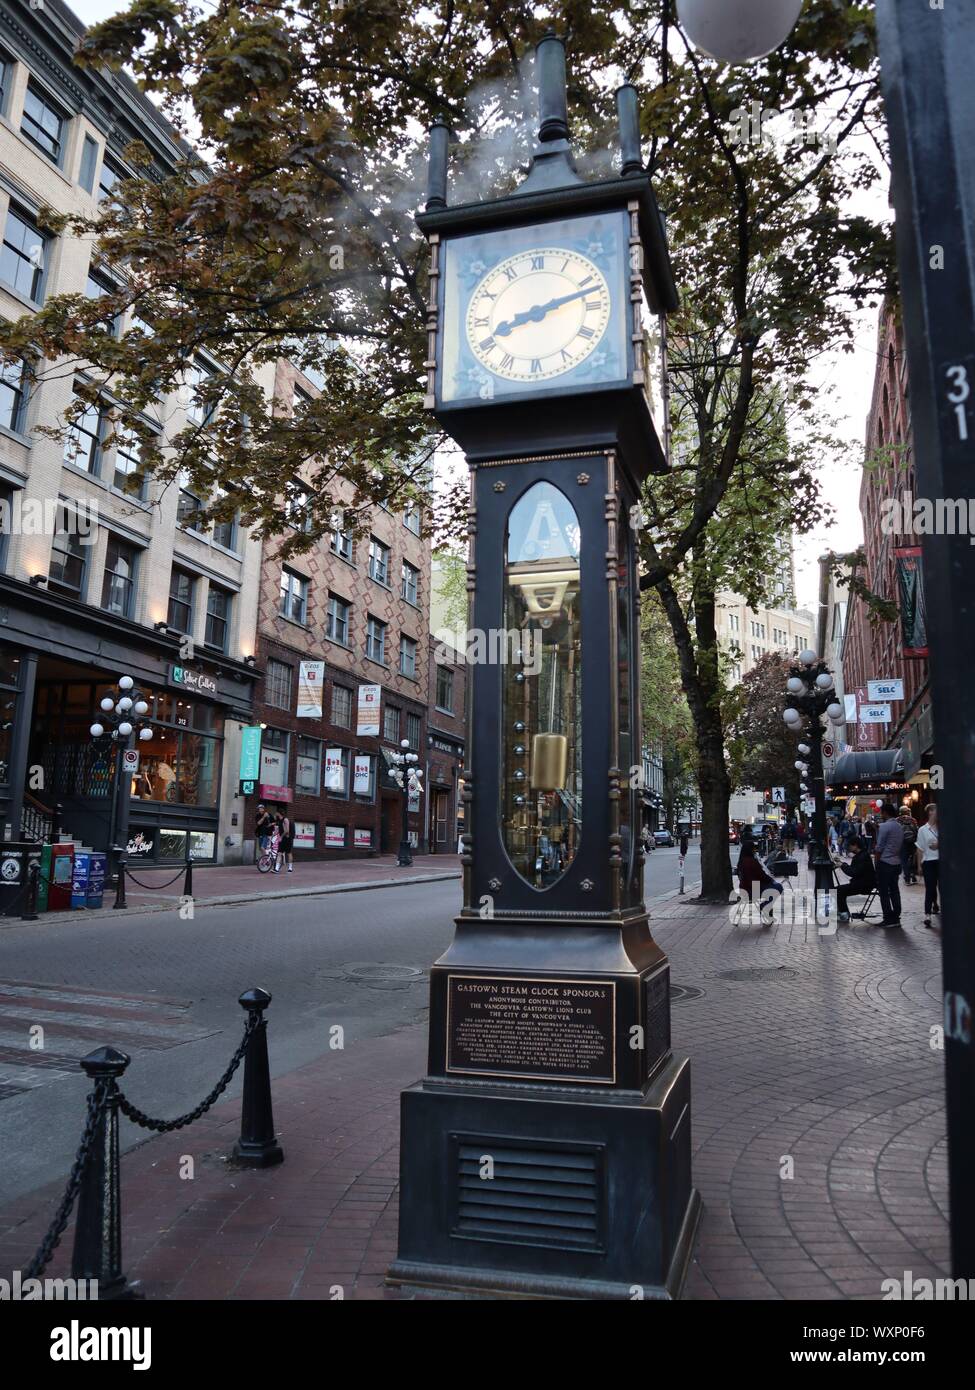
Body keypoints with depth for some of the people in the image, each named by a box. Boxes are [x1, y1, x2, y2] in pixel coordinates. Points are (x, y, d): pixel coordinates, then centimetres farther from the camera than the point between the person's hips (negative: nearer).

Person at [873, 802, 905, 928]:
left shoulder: (884, 826, -14)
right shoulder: (900, 826, 11)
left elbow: (879, 848, -13)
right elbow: (901, 845, 15)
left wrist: (876, 861, -4)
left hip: (885, 862, -8)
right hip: (896, 862, 8)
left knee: (884, 892, -2)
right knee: (894, 890, 12)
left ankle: (888, 919, -3)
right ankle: (896, 917, 14)